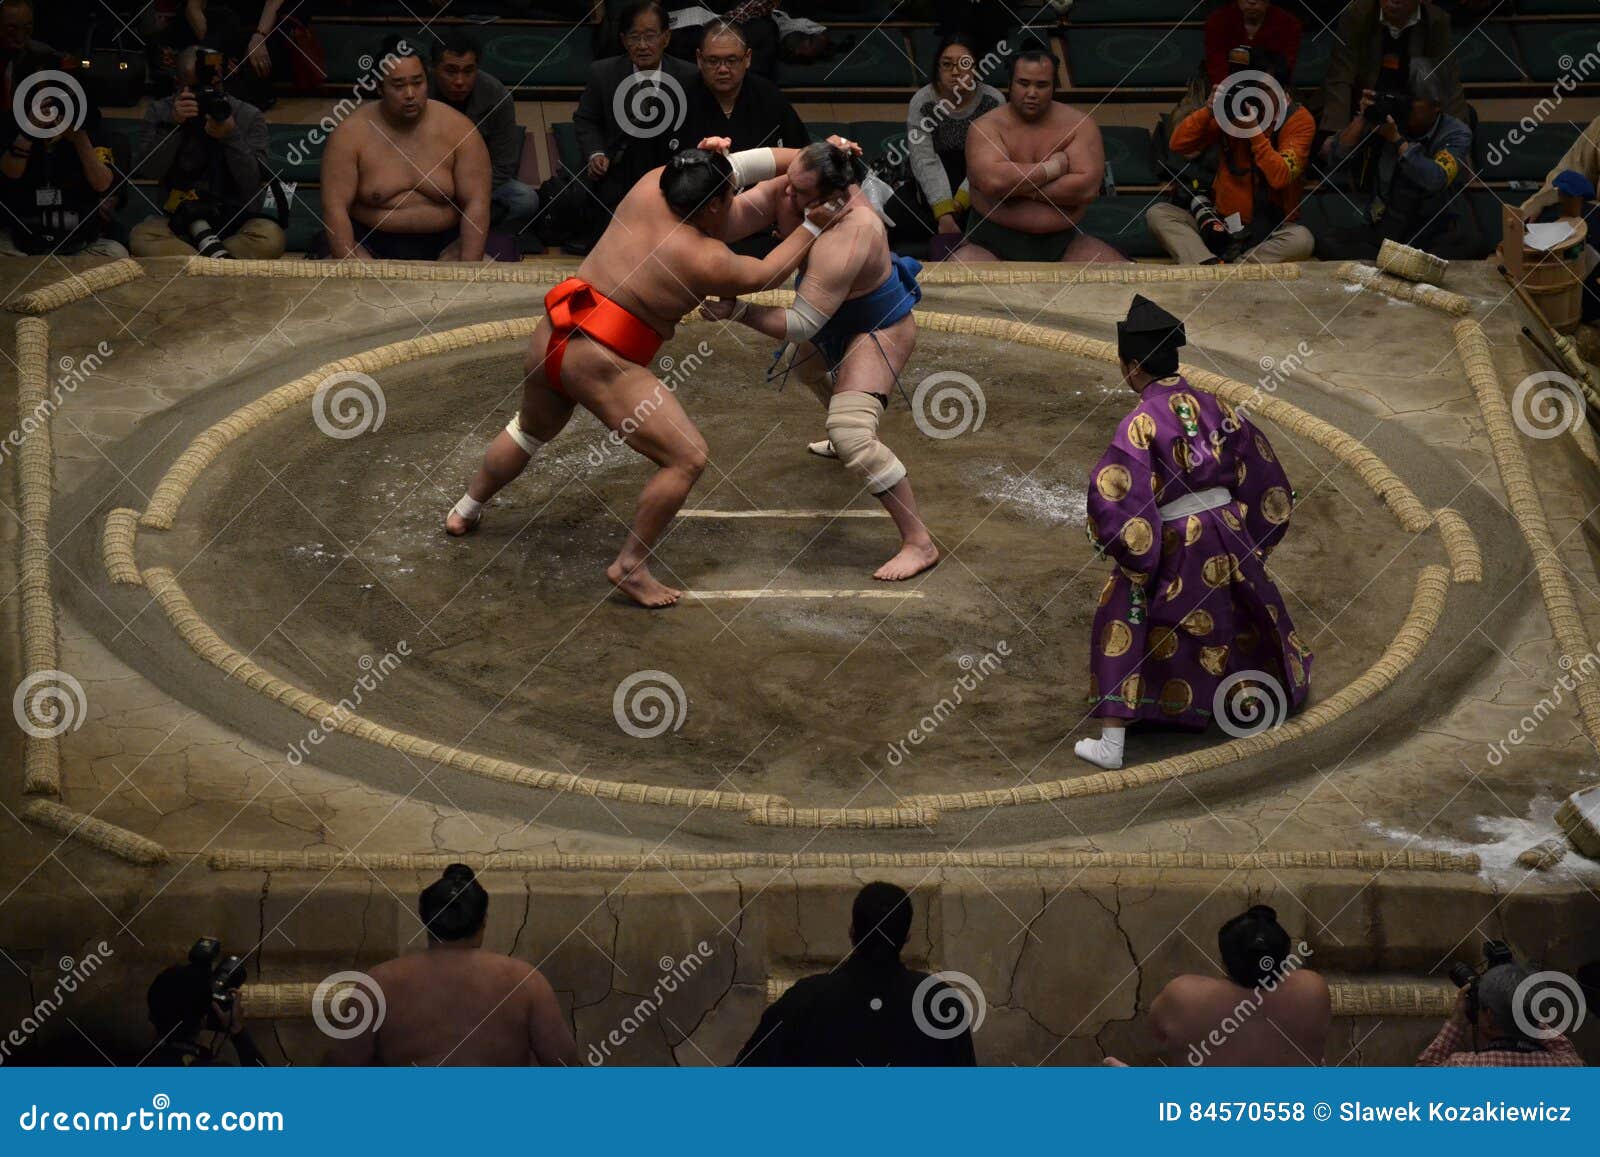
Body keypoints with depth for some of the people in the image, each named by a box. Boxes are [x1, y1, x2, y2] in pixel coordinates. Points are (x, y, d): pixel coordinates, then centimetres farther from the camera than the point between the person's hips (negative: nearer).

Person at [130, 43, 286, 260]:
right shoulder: (159, 113, 6)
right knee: (141, 237, -31)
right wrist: (172, 125, -18)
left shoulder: (249, 117, 2)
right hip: (179, 222, 0)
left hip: (235, 223, 0)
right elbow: (148, 171, -7)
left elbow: (254, 185, -8)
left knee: (270, 237, -34)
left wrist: (231, 136, -21)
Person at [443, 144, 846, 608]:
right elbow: (766, 274, 3)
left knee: (531, 429, 35)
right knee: (687, 458, -2)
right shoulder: (705, 261, -17)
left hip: (552, 337, 8)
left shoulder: (653, 186, 0)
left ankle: (465, 511, 52)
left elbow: (744, 163, 11)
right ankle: (631, 567, 2)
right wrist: (812, 226, 11)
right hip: (601, 366, -8)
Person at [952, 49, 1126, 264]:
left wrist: (1017, 186, -13)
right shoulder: (986, 127, -3)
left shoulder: (1079, 125, 4)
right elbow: (992, 181, -22)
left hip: (1063, 243, 2)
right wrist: (1053, 168, -12)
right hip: (994, 242, -2)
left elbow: (1088, 188, -11)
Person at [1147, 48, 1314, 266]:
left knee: (1302, 240, -35)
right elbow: (1177, 146, 0)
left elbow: (1280, 177, -18)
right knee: (1157, 213, -15)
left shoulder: (1299, 121, -5)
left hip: (1268, 229, -3)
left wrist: (1255, 132, -24)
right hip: (1221, 225, 3)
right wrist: (1209, 111, -14)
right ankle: (1209, 264, -40)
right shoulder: (1232, 110, 3)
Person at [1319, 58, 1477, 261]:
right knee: (1327, 243, -22)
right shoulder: (1379, 126, 4)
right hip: (1386, 229, 3)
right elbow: (1338, 161, -3)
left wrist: (1397, 140, -23)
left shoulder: (1455, 134, -4)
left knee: (1468, 244, -36)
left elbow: (1435, 181, -23)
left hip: (1438, 234, -3)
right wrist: (1361, 119, -12)